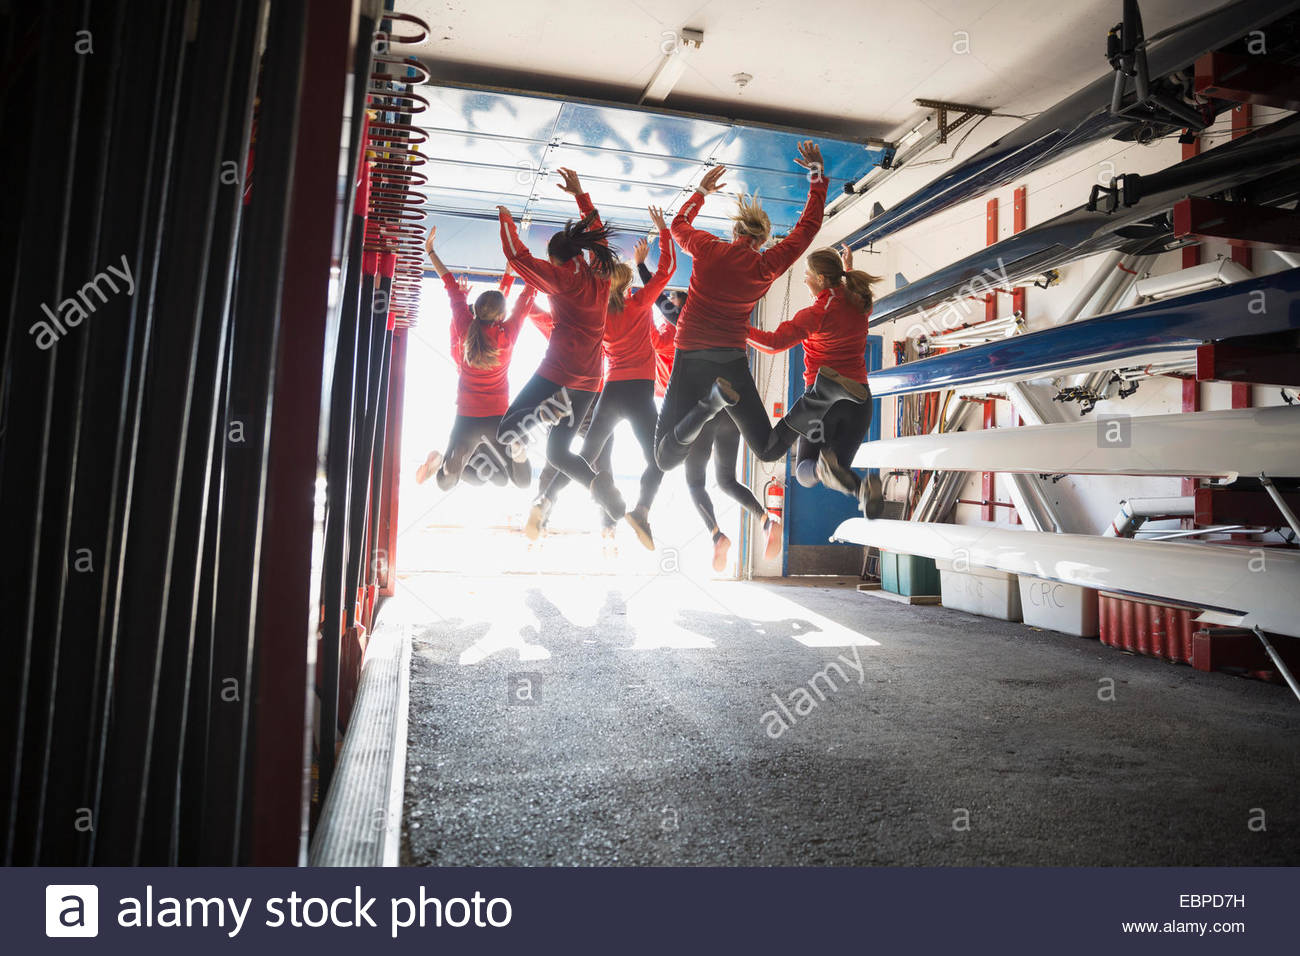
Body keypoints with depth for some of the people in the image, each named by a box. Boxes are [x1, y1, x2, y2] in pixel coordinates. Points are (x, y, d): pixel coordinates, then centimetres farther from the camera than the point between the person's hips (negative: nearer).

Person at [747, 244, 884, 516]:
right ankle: (862, 488, -24)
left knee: (804, 473, 9)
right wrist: (848, 270, 38)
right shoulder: (859, 304, 7)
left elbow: (774, 343, -16)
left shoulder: (816, 314, -12)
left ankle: (824, 468, -30)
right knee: (838, 471, 13)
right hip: (859, 397, 5)